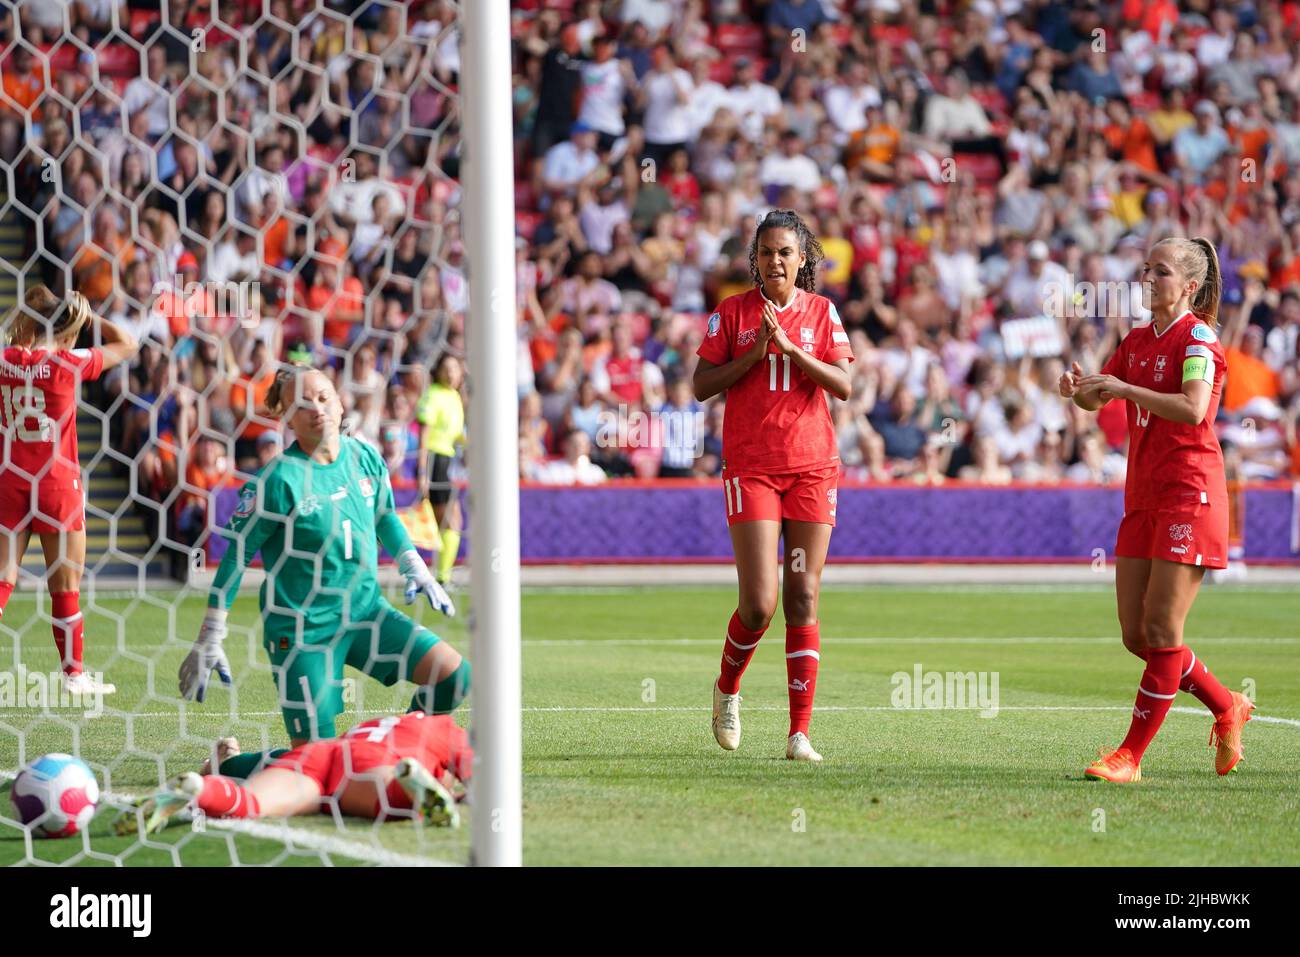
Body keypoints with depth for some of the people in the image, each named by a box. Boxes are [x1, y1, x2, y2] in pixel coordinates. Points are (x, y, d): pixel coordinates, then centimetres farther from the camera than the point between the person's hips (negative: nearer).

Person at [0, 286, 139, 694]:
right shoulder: (68, 364, -9)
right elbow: (127, 344, 3)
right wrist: (86, 312, 10)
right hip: (57, 484, -3)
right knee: (66, 583, 9)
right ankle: (74, 673, 17)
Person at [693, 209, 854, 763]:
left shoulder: (821, 312, 7)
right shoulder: (732, 312, 3)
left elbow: (843, 385, -3)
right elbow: (702, 386, 0)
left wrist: (791, 348, -14)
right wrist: (755, 352, -11)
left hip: (813, 467, 2)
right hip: (751, 467, -2)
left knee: (802, 601, -1)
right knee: (759, 603, -11)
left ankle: (800, 732, 0)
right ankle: (727, 688, 19)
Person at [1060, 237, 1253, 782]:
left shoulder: (1197, 337, -10)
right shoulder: (1138, 339, 14)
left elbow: (1193, 409, -25)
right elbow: (1097, 399, 23)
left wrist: (1126, 388, -25)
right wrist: (1078, 388, 0)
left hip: (1189, 498, -9)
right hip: (1142, 500, 9)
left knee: (1160, 632, -7)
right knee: (1137, 635, 8)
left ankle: (1130, 757, -4)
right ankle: (1227, 708, 27)